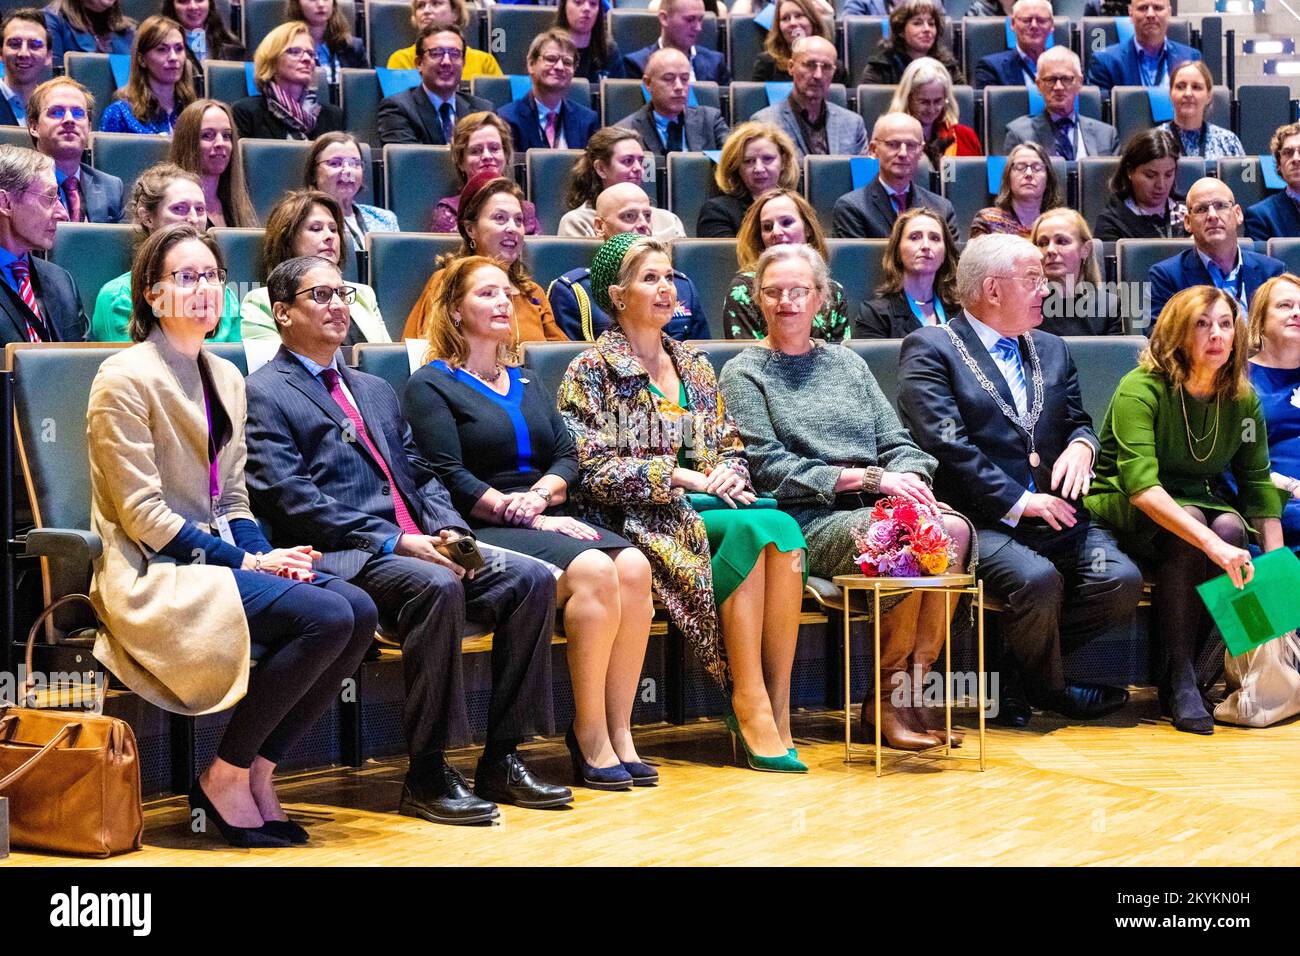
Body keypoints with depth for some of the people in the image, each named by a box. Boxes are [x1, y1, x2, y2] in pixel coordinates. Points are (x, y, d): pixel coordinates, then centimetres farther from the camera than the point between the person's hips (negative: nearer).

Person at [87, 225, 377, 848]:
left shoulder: (226, 377, 17)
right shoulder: (126, 377, -8)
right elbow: (142, 514, -13)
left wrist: (268, 554, -4)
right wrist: (247, 561, -16)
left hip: (218, 558, 8)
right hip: (153, 575, -7)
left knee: (358, 610, -18)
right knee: (325, 617, -27)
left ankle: (257, 772, -6)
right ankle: (224, 779, -12)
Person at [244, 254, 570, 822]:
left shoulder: (376, 391, 28)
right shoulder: (265, 396, 2)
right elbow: (293, 501, -10)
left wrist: (449, 532, 0)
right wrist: (394, 541, -17)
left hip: (417, 546, 8)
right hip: (341, 558, -8)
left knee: (532, 578, -13)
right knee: (437, 587, -36)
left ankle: (501, 760, -10)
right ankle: (426, 775, -26)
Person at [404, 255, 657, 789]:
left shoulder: (526, 382, 25)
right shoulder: (431, 386, 4)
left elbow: (568, 456, 15)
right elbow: (451, 479, -8)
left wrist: (541, 494, -8)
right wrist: (523, 516, -16)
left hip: (548, 522, 6)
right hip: (483, 534, -6)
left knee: (633, 566, -24)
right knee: (593, 571, -31)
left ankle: (619, 731, -23)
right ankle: (589, 738, -24)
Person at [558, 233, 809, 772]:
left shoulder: (695, 367, 20)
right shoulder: (591, 372, 2)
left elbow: (728, 449, 19)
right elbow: (594, 470, -8)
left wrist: (727, 474, -5)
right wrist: (682, 477, -15)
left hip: (700, 505, 5)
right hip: (635, 520, -5)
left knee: (782, 528, -28)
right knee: (750, 530, -32)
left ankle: (777, 705, -30)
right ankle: (751, 707, -27)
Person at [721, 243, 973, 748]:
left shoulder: (845, 363, 24)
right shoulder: (744, 374, 8)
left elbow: (897, 442, 17)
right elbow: (768, 468, -5)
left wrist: (908, 478, -9)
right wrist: (868, 477, -13)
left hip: (875, 513, 5)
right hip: (809, 522, -5)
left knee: (953, 529, -26)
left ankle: (915, 679, -18)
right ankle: (886, 695, -16)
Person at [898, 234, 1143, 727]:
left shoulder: (1051, 350, 23)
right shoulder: (928, 348, 0)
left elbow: (1079, 422, 24)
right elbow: (946, 444, -11)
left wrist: (1081, 444, -3)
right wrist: (1018, 502, -14)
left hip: (1054, 513, 6)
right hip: (982, 521, -6)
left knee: (1121, 579, -21)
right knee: (1038, 579, -33)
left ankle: (1017, 670, 0)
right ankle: (1046, 687, -2)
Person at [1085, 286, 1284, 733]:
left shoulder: (1242, 400, -2)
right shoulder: (1141, 390, -20)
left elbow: (1259, 487, -1)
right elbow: (1140, 486, -32)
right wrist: (1210, 543, -43)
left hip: (1201, 500, 5)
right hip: (1121, 510, -4)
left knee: (1232, 525, -29)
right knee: (1189, 526, -35)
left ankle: (1198, 669, -18)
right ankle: (1178, 680, -29)